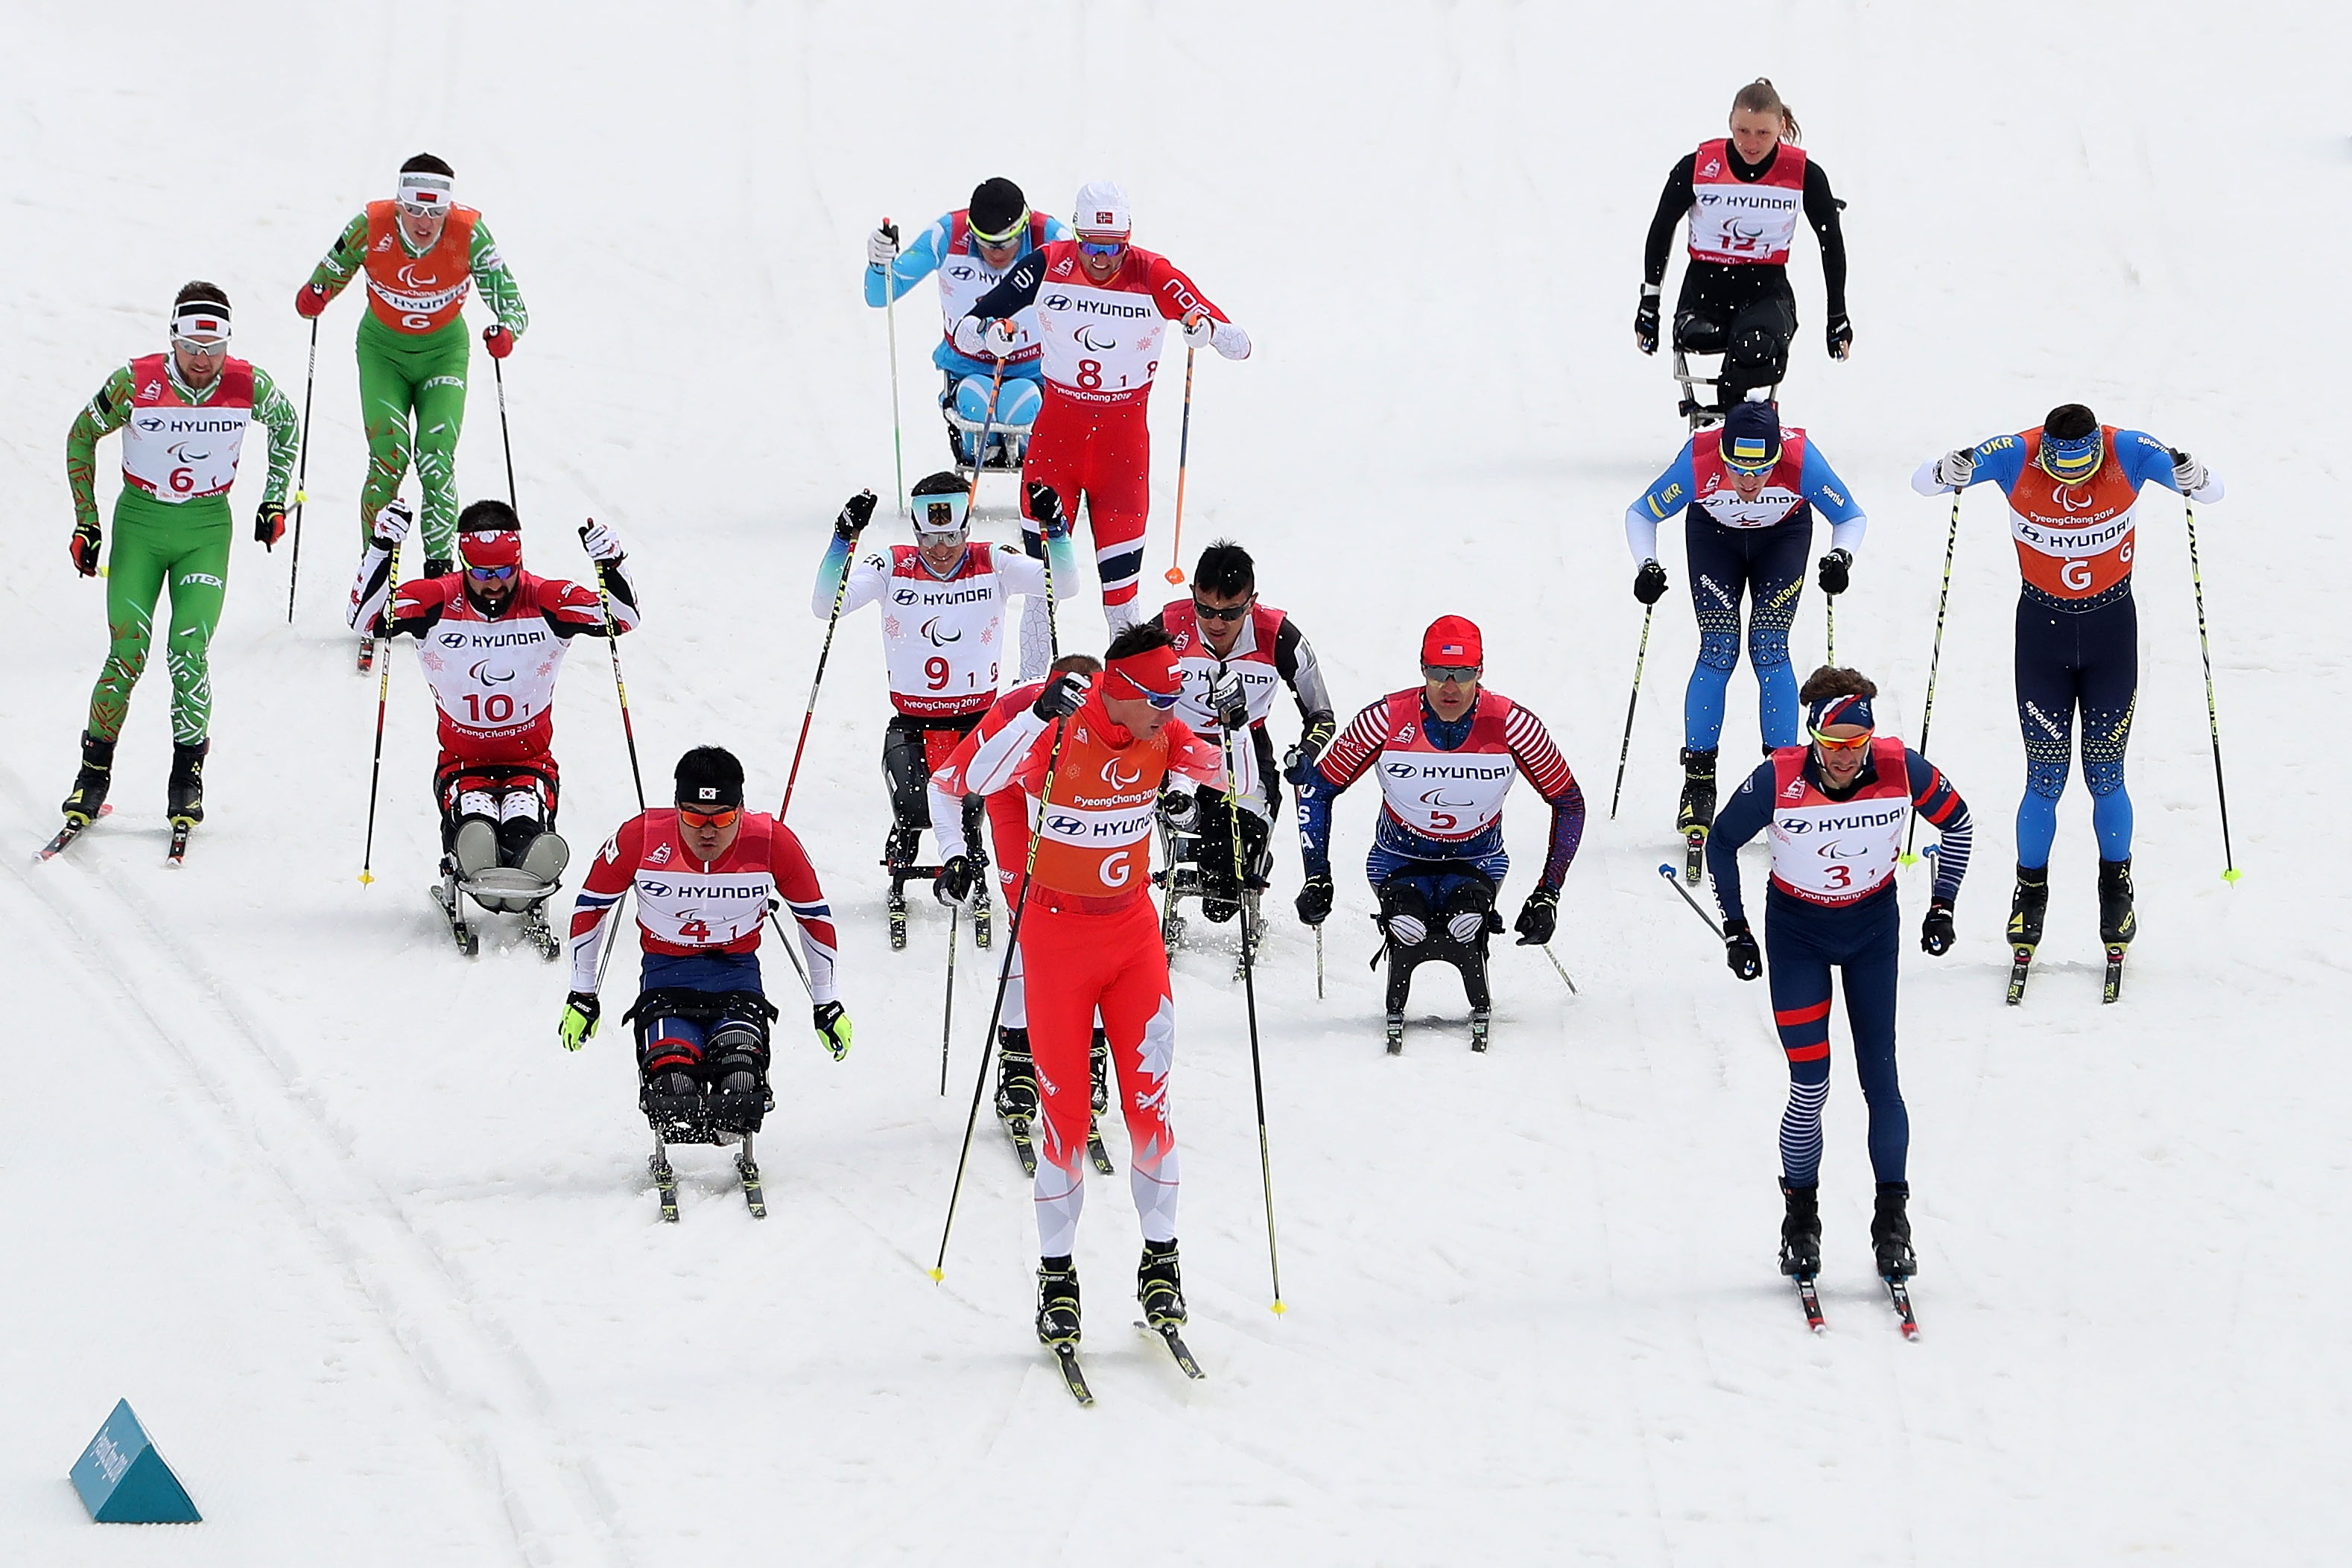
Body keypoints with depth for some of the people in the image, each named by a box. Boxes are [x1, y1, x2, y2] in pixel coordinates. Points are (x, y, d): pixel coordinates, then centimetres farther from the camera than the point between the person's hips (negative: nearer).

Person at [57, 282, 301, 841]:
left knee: (188, 654, -13)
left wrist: (275, 502, 11)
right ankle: (94, 775, 6)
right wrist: (85, 522, 2)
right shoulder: (134, 382, -15)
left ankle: (187, 780, 1)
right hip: (140, 523, 0)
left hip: (207, 529, 0)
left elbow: (285, 424, 11)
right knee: (128, 654, -10)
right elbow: (81, 437, 2)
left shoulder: (248, 385, -12)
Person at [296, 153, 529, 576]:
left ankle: (440, 566, -5)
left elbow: (510, 303, -22)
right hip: (383, 348, 0)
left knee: (437, 457, -15)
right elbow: (330, 276, -8)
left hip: (443, 350, 0)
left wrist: (506, 332, -45)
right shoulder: (371, 228, -23)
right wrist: (312, 298, -32)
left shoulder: (469, 234, -24)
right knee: (390, 457, -16)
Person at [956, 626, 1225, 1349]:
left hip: (1135, 932, 4)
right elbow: (979, 778, -33)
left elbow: (1228, 775, 5)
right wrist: (1038, 718, -46)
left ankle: (1160, 1261, 12)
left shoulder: (1160, 735, -5)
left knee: (1149, 1100, -1)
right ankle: (1057, 1277, 10)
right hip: (1058, 933, -4)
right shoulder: (1056, 734, -19)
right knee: (1065, 1113, -1)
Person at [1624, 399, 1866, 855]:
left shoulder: (1801, 459, -36)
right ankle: (1698, 787, -1)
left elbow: (1852, 517, -18)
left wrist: (1841, 557, -36)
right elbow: (1641, 514, -18)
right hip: (1715, 534, 0)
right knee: (1718, 651, -9)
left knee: (1769, 650, -10)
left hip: (1783, 534, 0)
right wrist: (1647, 566, -32)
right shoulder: (1698, 461, -36)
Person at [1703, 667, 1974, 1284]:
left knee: (1880, 1076, -4)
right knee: (1810, 1087, -7)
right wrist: (1735, 928, -4)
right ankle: (1800, 1220, 11)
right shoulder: (1777, 781, -25)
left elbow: (1957, 822, 0)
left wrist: (1942, 905, 0)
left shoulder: (1900, 770, -21)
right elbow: (1721, 844, -6)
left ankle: (1893, 1221, 6)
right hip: (1796, 929, -1)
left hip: (1872, 927, 1)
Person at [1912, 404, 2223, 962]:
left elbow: (2215, 491, -16)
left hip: (2112, 629, 0)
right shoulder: (2014, 456, -18)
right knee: (2045, 778, -2)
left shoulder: (2129, 453, -18)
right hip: (2042, 628, 0)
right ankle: (2030, 895, 17)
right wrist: (1947, 472, -38)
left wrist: (2191, 477, -39)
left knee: (2105, 777, 3)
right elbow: (1922, 482, -14)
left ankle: (2116, 891, 23)